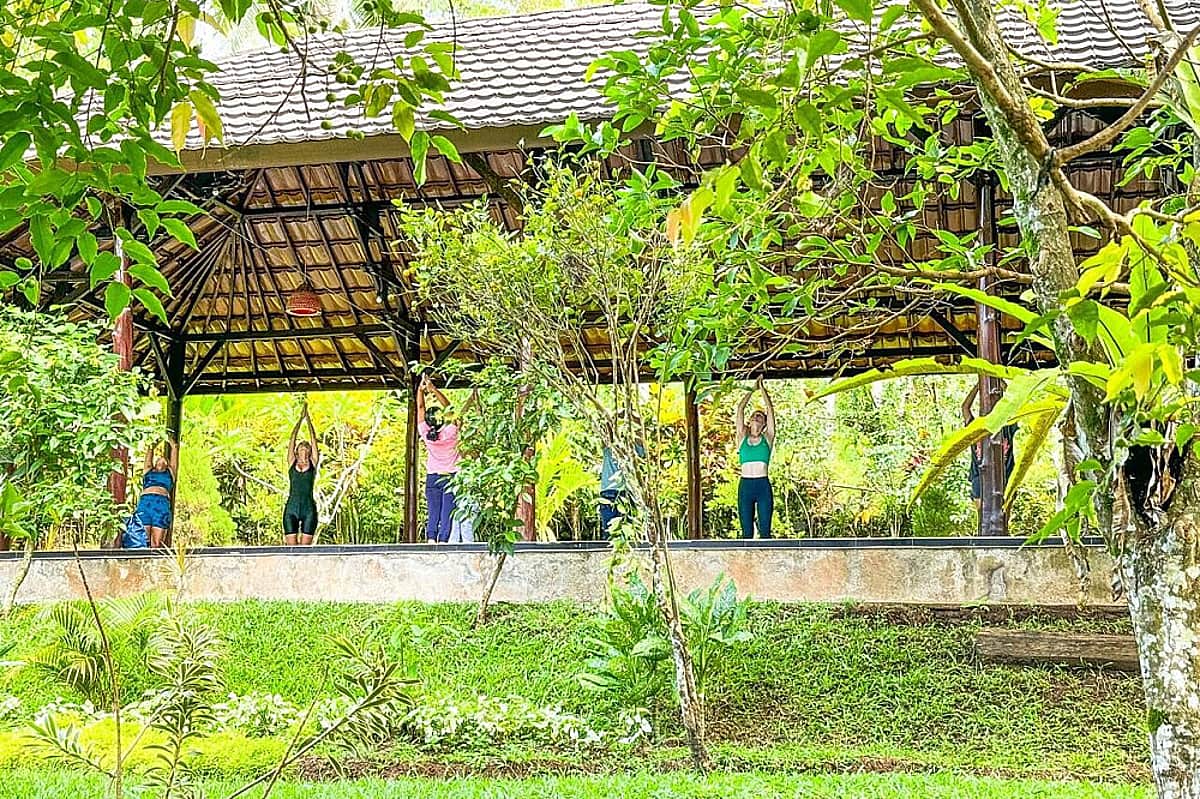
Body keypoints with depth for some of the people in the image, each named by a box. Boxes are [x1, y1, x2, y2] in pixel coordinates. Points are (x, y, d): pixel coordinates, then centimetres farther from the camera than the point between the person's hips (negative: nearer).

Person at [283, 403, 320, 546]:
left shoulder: (313, 464, 9)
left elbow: (313, 440, 5)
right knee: (291, 547, -1)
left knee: (305, 548, -1)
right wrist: (300, 419, 6)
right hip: (291, 507, 1)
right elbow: (292, 439, 8)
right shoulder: (292, 463, 10)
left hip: (309, 508, -1)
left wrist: (308, 420, 6)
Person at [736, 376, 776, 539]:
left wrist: (762, 389, 13)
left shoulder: (767, 438, 10)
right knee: (747, 531, 2)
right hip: (745, 485, 1)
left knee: (765, 530, -2)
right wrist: (753, 389, 16)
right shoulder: (742, 437, 13)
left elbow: (770, 409, 7)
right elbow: (740, 409, 11)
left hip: (763, 485, -1)